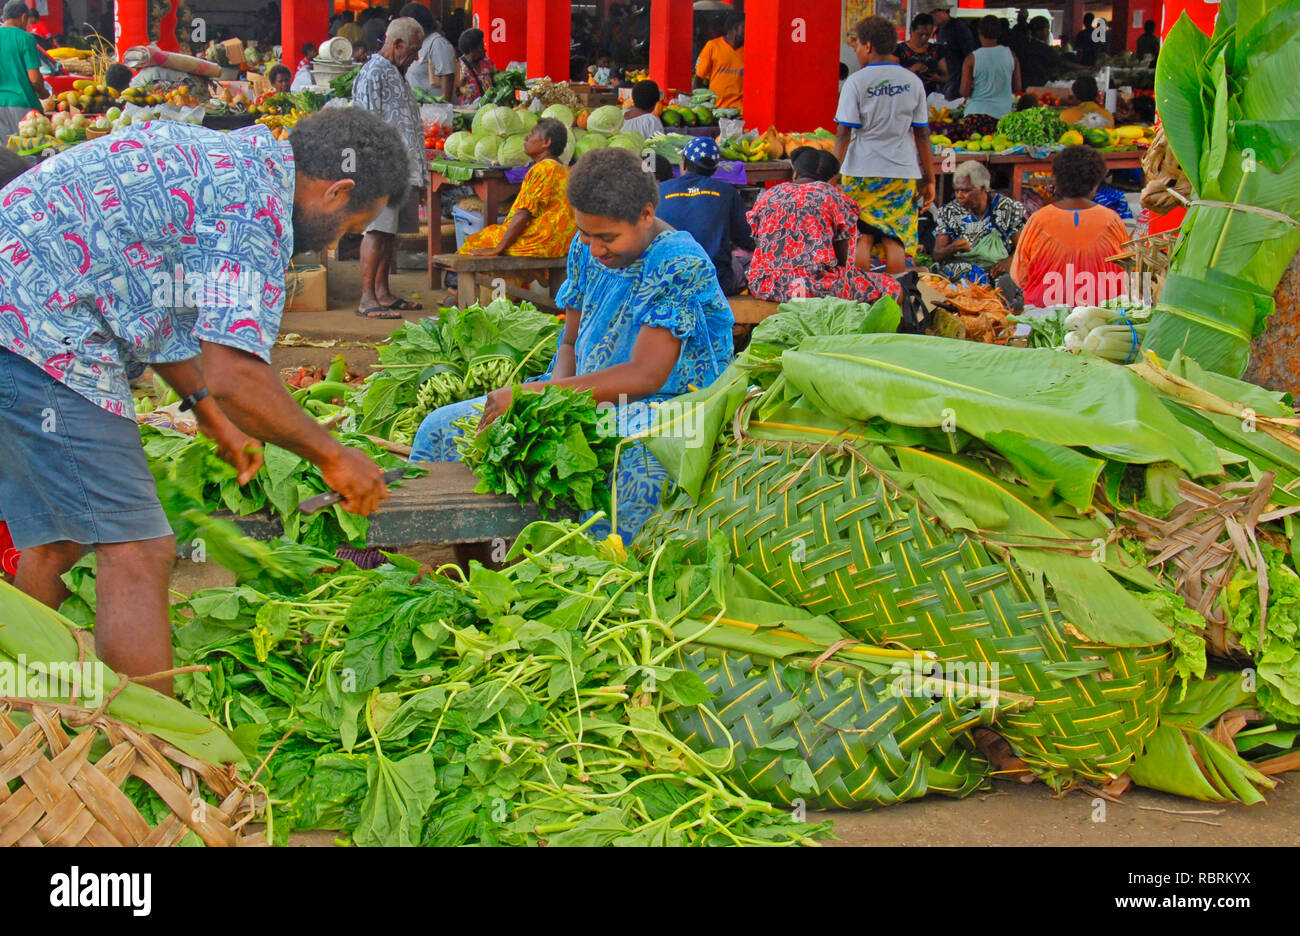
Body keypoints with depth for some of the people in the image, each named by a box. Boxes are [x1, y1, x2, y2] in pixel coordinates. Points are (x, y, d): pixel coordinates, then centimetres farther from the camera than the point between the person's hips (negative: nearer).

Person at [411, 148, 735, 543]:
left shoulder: (682, 265, -18)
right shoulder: (586, 248, 5)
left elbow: (646, 375, -26)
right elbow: (571, 343, 13)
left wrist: (532, 394, -27)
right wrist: (556, 391, -12)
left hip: (655, 405, -7)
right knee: (441, 427, -1)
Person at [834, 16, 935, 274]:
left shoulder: (857, 81, -3)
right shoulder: (913, 81, 6)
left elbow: (844, 134, -7)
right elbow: (922, 135, 7)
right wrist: (929, 179, 12)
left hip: (861, 171, -2)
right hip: (903, 172, 2)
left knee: (861, 238, 2)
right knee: (896, 239, 3)